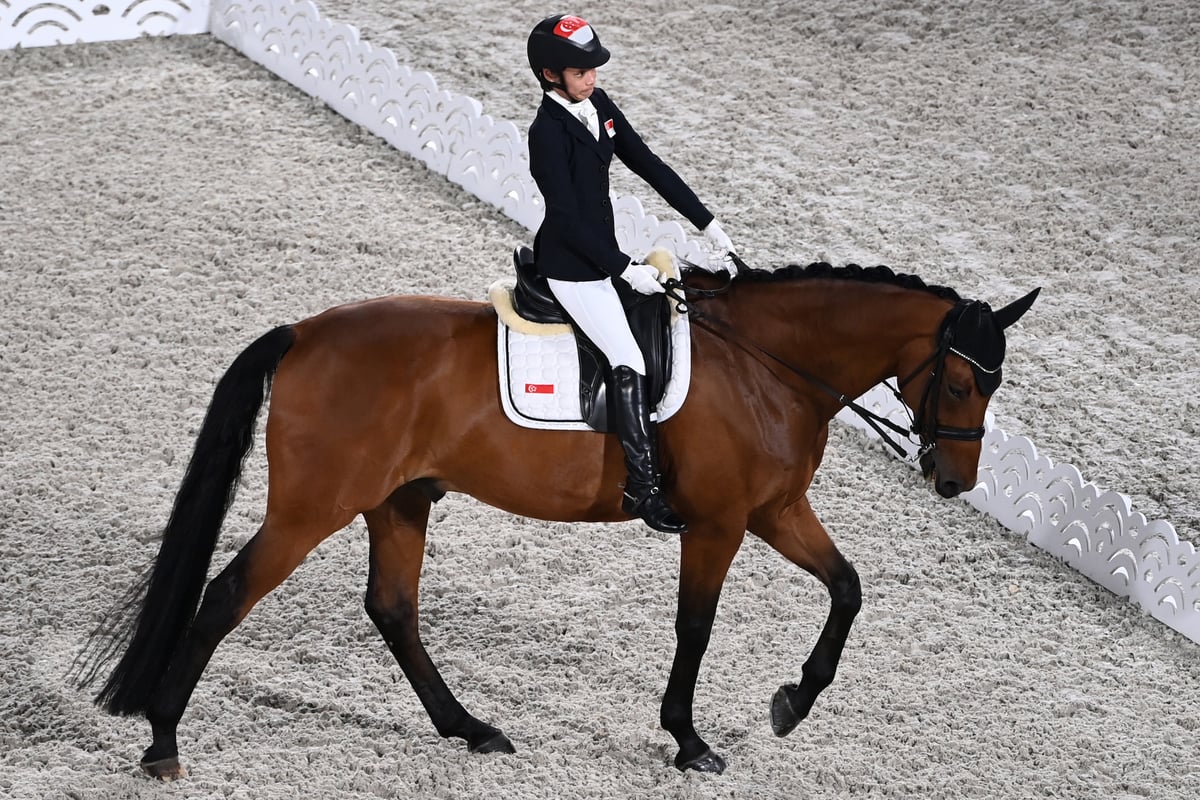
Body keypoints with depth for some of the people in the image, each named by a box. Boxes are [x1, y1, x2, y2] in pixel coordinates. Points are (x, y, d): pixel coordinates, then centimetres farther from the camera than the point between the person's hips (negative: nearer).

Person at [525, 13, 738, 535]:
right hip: (571, 267, -9)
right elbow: (567, 218, -21)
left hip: (600, 254, 9)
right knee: (629, 363, -16)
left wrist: (707, 223, 6)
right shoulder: (549, 133, -21)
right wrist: (624, 269, -18)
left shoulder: (599, 106, 4)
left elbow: (649, 166, 8)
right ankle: (643, 488, -15)